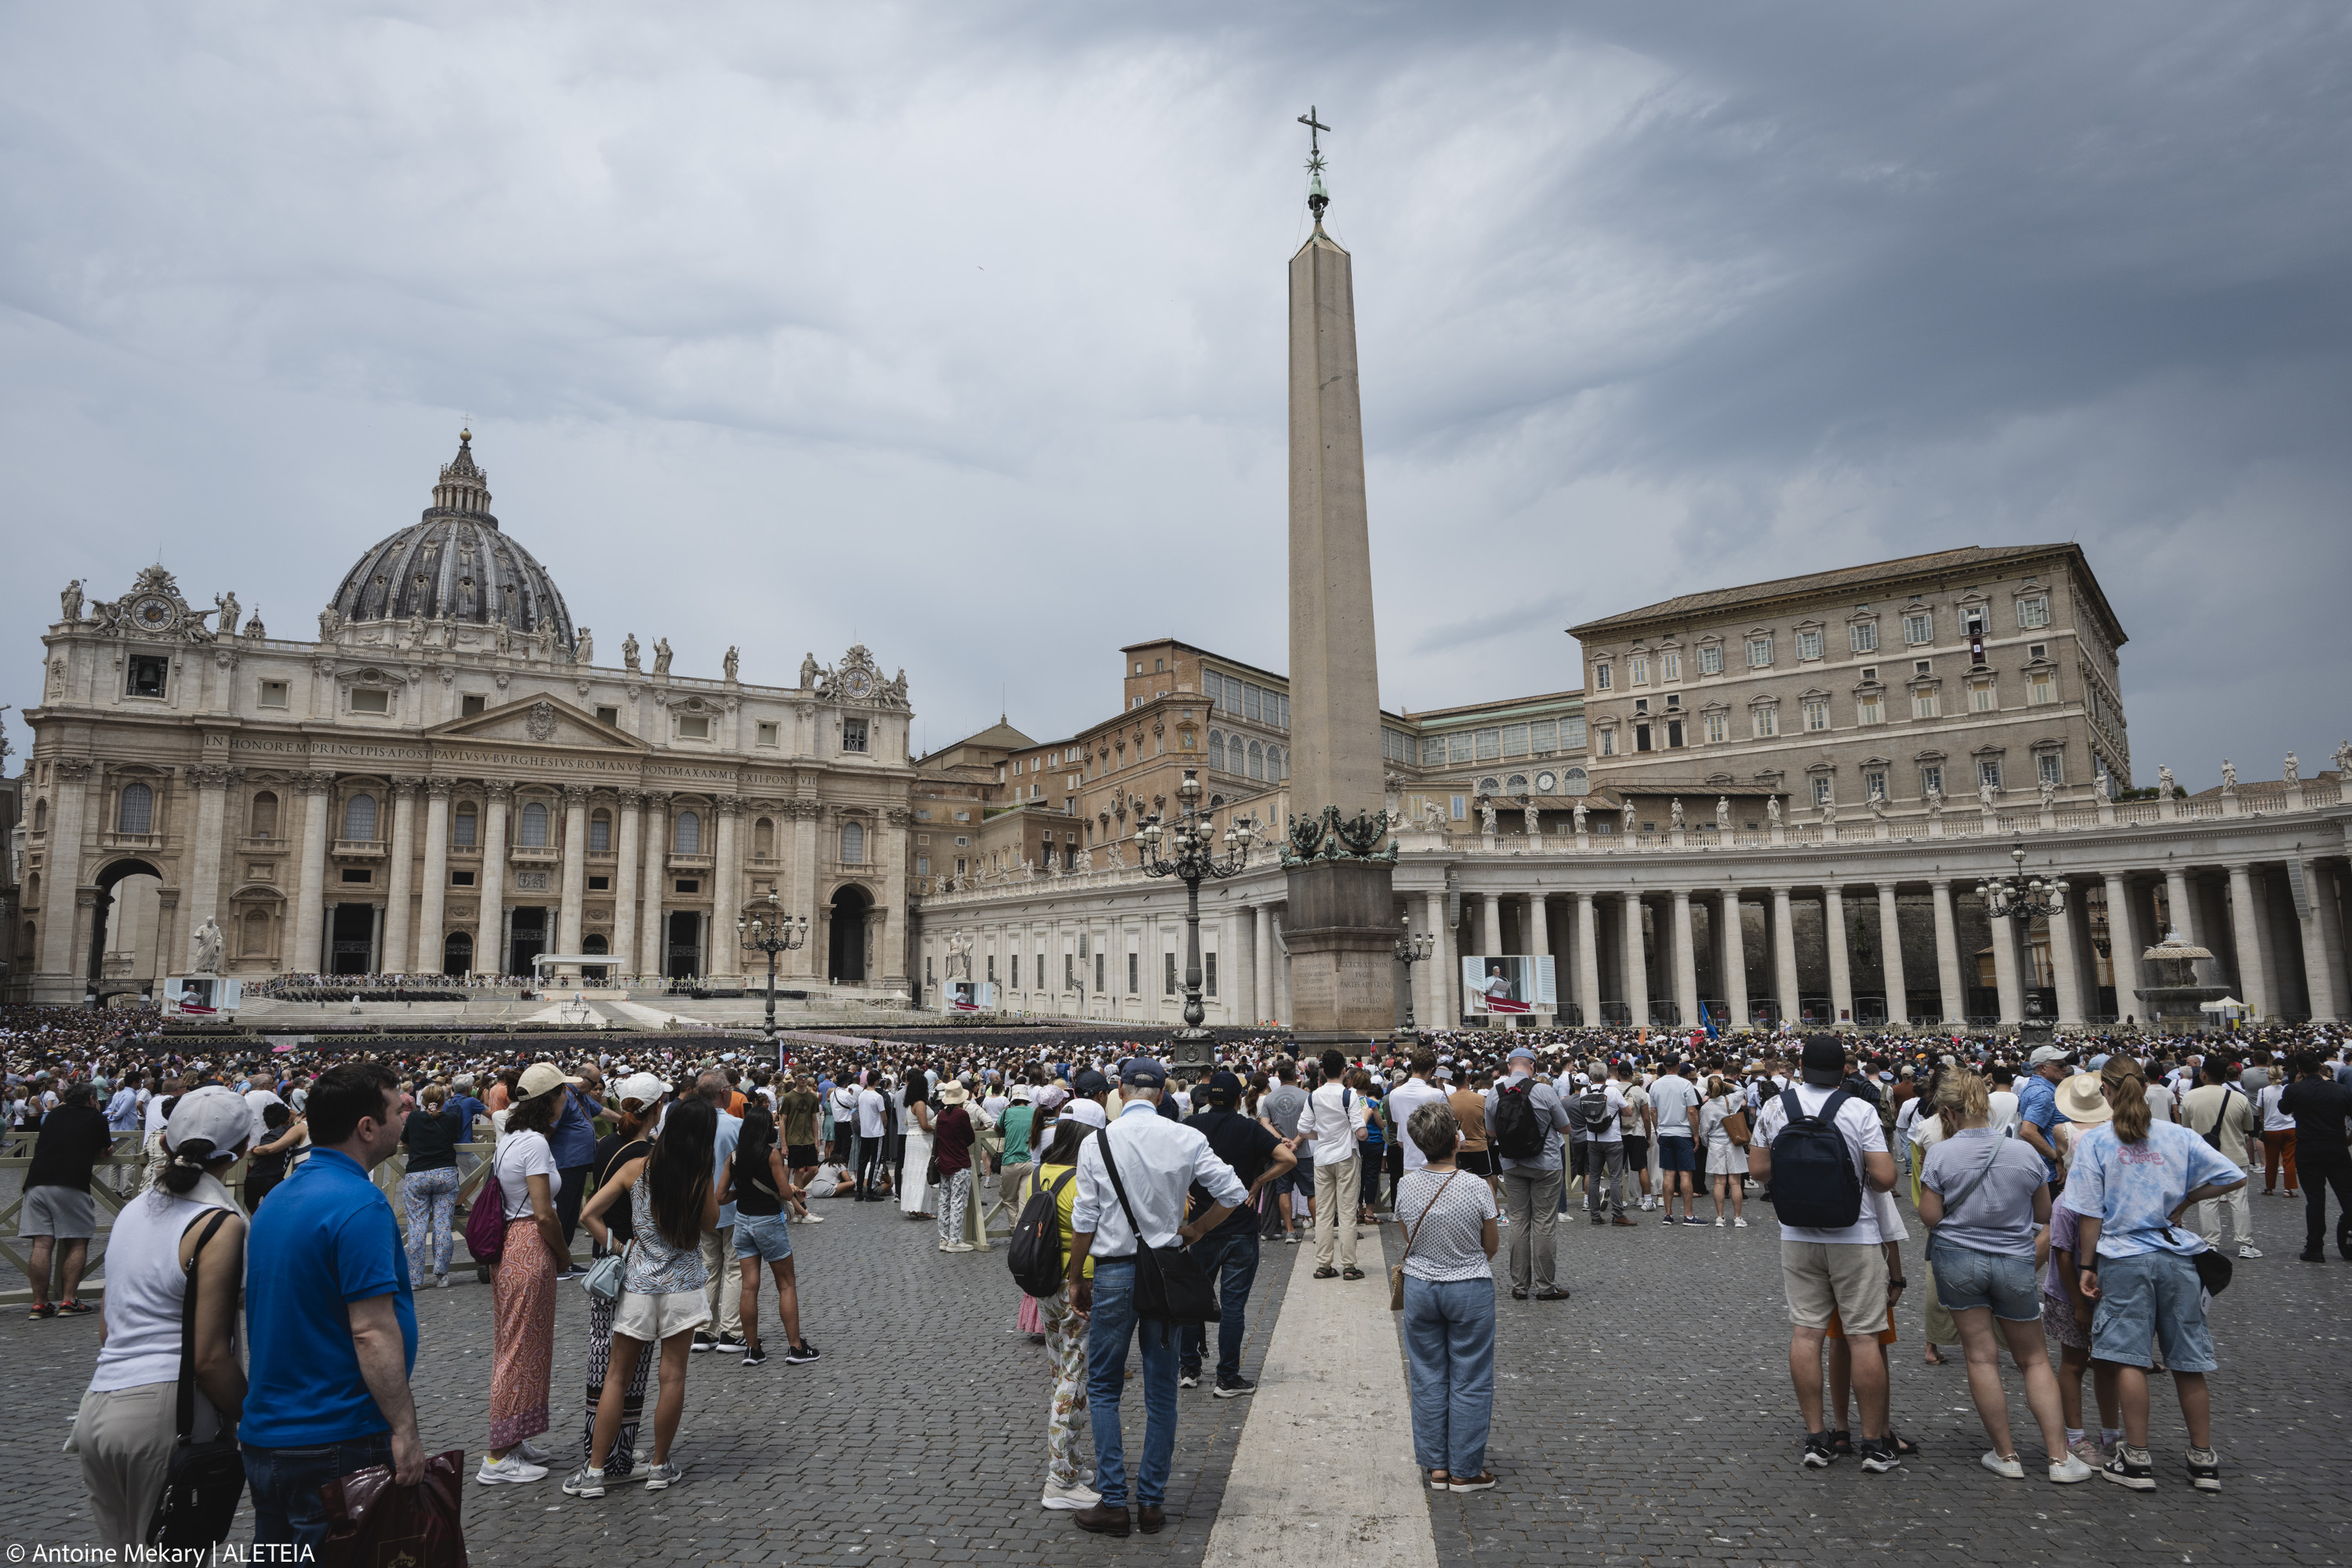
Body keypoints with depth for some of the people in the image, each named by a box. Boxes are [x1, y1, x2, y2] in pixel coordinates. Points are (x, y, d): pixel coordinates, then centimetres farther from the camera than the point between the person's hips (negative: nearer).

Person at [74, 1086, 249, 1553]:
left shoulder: (132, 1211, 11)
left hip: (97, 1409, 8)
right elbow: (209, 1359, -14)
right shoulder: (220, 1225, -12)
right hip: (165, 1414, -7)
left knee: (123, 1557, 16)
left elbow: (108, 1328, 18)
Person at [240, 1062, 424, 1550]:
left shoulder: (278, 1198, 11)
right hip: (338, 1443, -9)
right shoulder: (360, 1205, -19)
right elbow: (372, 1331, -24)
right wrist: (404, 1430, -20)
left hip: (263, 1437, 9)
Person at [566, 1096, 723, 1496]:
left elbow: (588, 1214, -5)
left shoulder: (637, 1169, -4)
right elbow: (710, 1224, 3)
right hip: (683, 1285, -2)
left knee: (617, 1376, 10)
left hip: (638, 1283, 2)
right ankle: (660, 1467, 16)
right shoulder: (701, 1177, -12)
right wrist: (724, 1174, 4)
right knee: (673, 1376, 7)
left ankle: (594, 1470, 12)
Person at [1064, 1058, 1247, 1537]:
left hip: (1113, 1271, -2)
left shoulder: (1097, 1143, -9)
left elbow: (1085, 1220, -6)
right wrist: (1194, 1230, 7)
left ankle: (1113, 1503, 11)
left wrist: (1076, 1279, 5)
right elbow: (1233, 1192, -6)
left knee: (1103, 1389, 12)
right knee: (1162, 1392, 13)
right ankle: (1152, 1502, 19)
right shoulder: (1188, 1139, -5)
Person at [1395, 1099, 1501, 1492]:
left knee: (1428, 1378, 14)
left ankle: (1436, 1466, 23)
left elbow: (1409, 1239, 4)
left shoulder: (1406, 1186, -9)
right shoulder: (1476, 1188, -19)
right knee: (1469, 1381, 10)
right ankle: (1465, 1470, 18)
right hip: (1470, 1290, -3)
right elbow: (1491, 1245, -6)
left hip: (1420, 1287, 3)